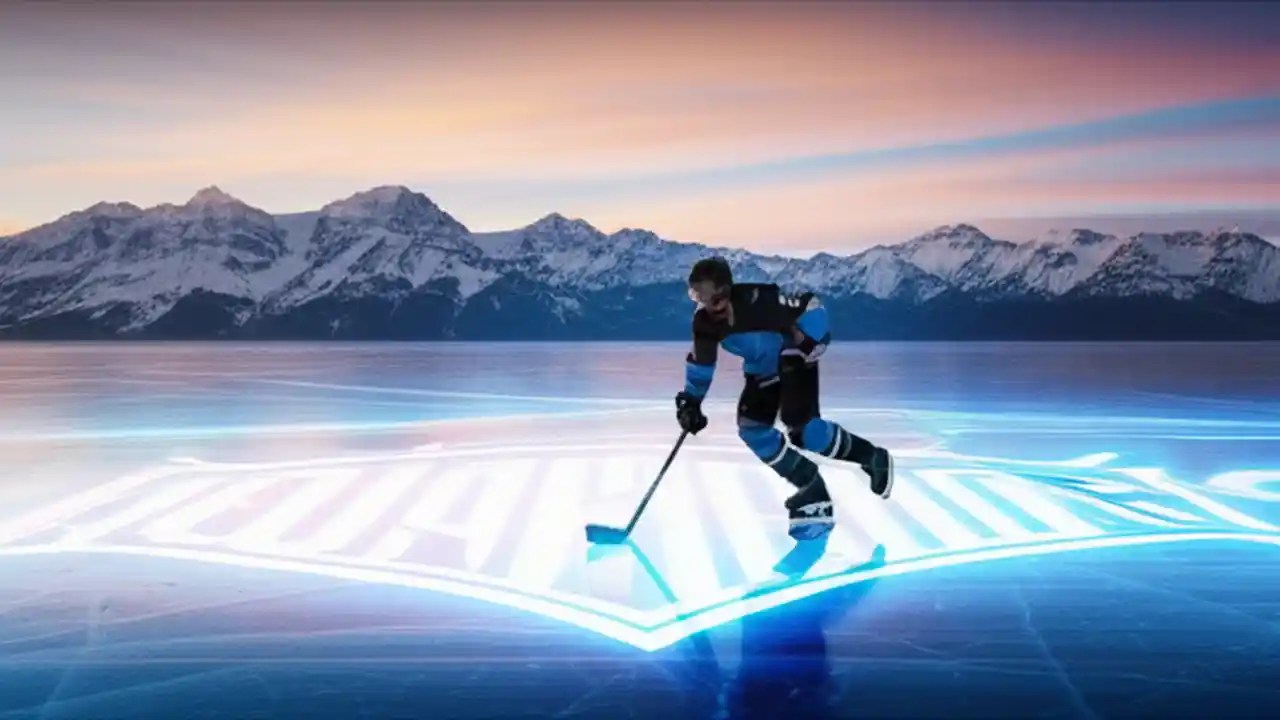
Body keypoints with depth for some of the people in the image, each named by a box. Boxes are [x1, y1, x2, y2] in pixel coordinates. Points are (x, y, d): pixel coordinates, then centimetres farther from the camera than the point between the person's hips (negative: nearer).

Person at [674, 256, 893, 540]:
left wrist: (806, 346, -34)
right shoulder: (704, 321, -13)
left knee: (802, 427, -22)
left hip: (795, 360, -7)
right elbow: (700, 362, 3)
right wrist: (690, 401, 2)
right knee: (752, 429, -6)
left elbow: (811, 306, -28)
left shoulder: (758, 301, -34)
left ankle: (873, 459, -1)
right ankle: (811, 487, 4)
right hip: (762, 370, 7)